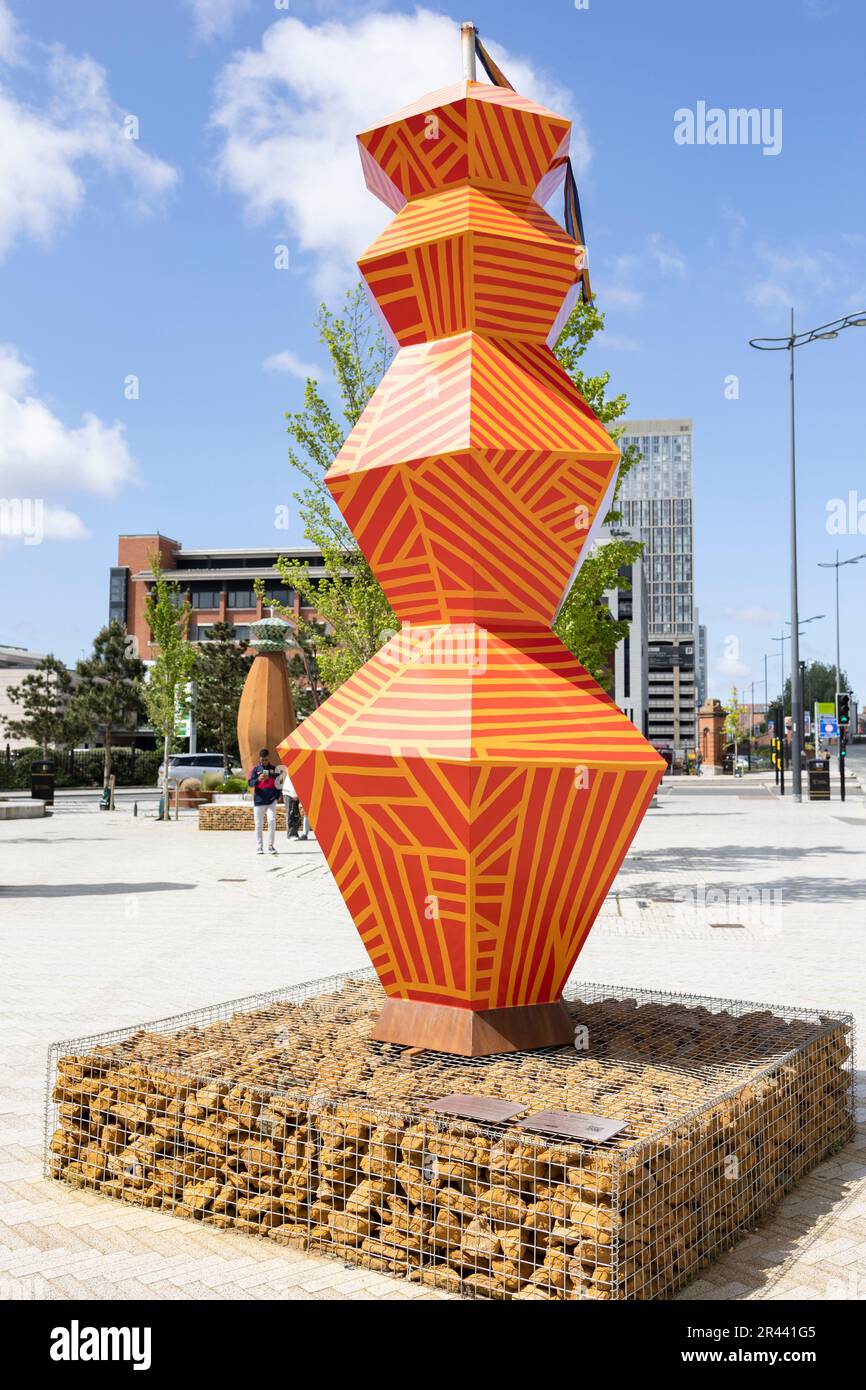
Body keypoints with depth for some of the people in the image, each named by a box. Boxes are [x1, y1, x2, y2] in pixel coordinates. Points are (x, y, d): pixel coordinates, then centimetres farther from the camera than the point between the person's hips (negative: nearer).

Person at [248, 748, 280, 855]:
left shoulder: (274, 768, 6)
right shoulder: (256, 769, 3)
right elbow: (250, 783, -4)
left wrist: (277, 795, -1)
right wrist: (258, 779, -23)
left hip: (271, 801, 0)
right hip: (258, 801, 0)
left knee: (272, 821, -11)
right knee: (259, 825, 3)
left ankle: (271, 846, -4)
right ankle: (259, 847, 10)